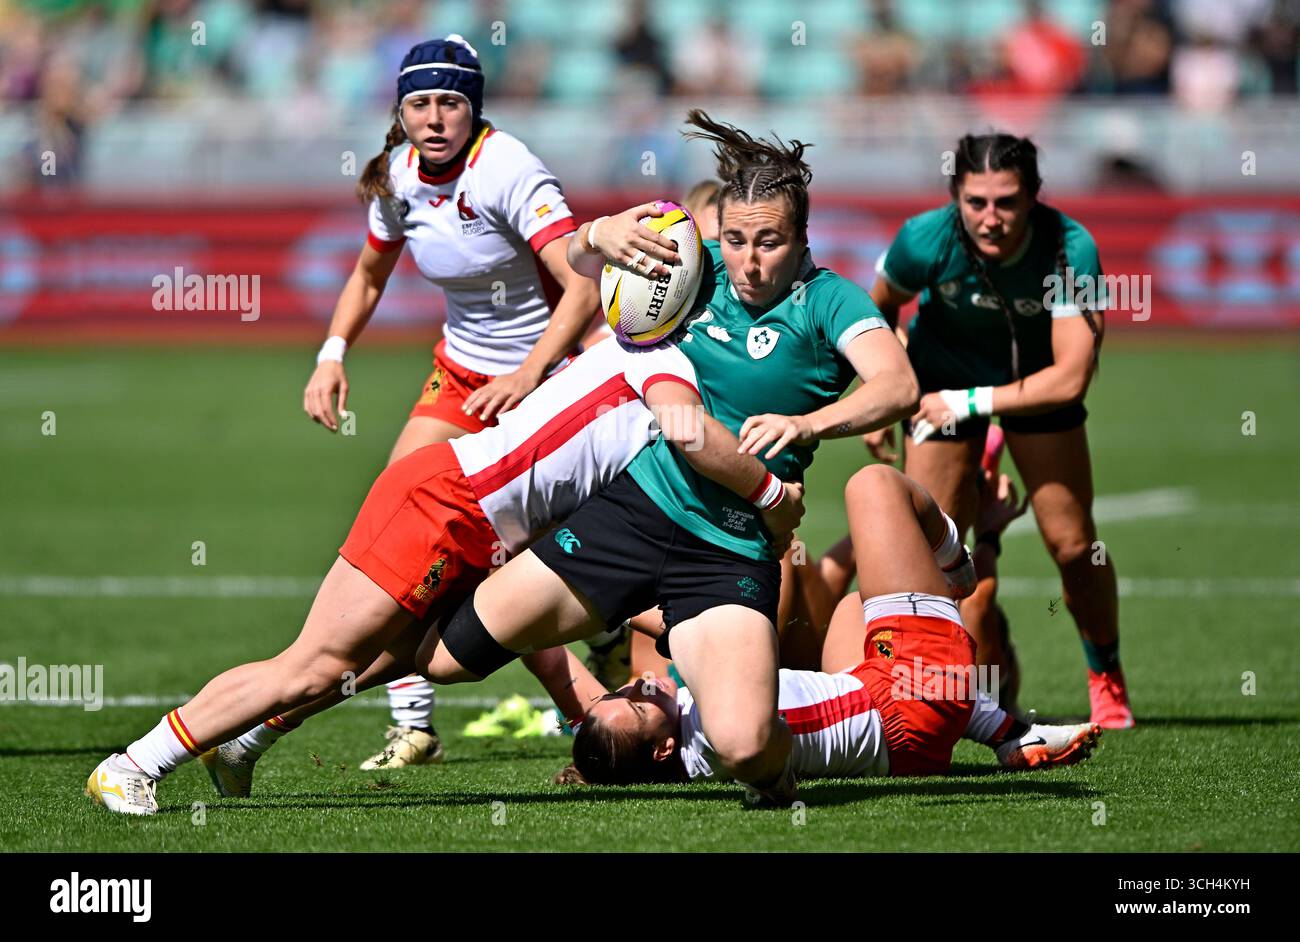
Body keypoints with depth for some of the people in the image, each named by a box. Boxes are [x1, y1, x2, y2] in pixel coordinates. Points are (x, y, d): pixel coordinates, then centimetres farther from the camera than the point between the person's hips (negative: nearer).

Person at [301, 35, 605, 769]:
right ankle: (413, 723, -3)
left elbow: (585, 286, -30)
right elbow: (370, 274, 18)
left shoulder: (507, 170, -23)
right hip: (462, 372, 6)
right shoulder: (399, 175, -2)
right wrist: (333, 354, 5)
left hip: (551, 372, -6)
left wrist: (527, 376, -37)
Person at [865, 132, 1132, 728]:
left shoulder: (1071, 249, -34)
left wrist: (971, 403, -28)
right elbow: (878, 309, -6)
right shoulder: (926, 239, -29)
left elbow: (1071, 378, -31)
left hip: (1040, 381, -1)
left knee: (1073, 546, -3)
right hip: (945, 376, 1)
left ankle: (1107, 678, 23)